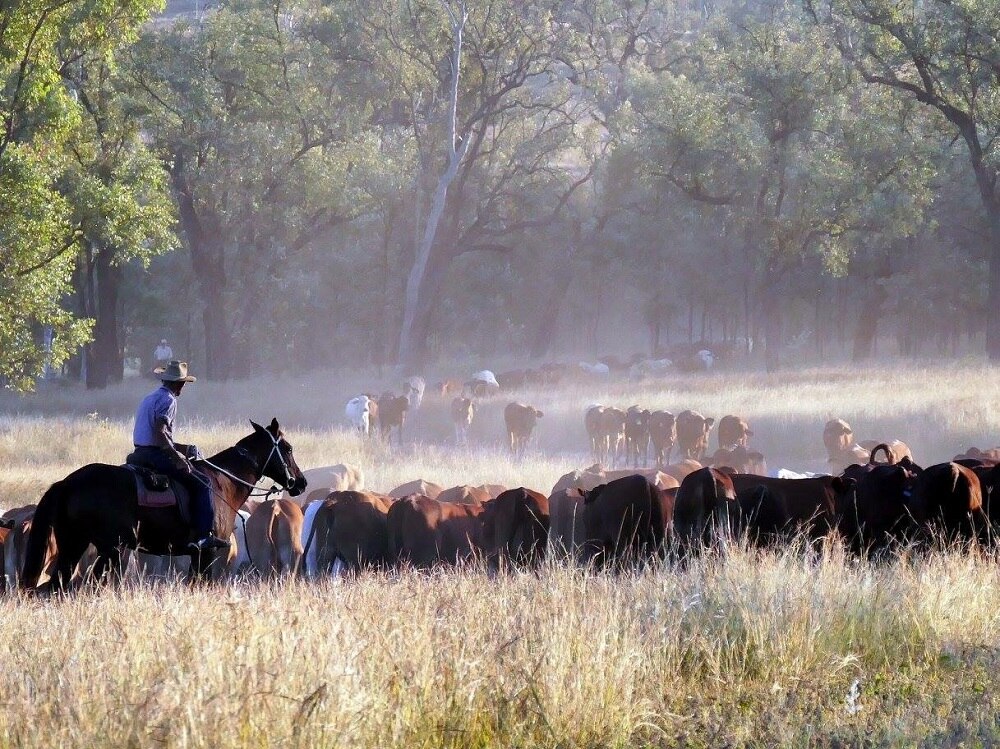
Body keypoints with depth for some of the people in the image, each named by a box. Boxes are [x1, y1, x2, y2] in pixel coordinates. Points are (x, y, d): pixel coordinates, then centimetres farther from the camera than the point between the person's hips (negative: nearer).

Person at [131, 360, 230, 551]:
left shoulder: (149, 399, 20)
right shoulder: (167, 400, -10)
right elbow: (159, 433, -23)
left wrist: (183, 449, 23)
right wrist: (178, 458, -21)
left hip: (139, 454, 10)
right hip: (155, 455, -10)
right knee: (202, 482, -5)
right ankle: (204, 535, -12)